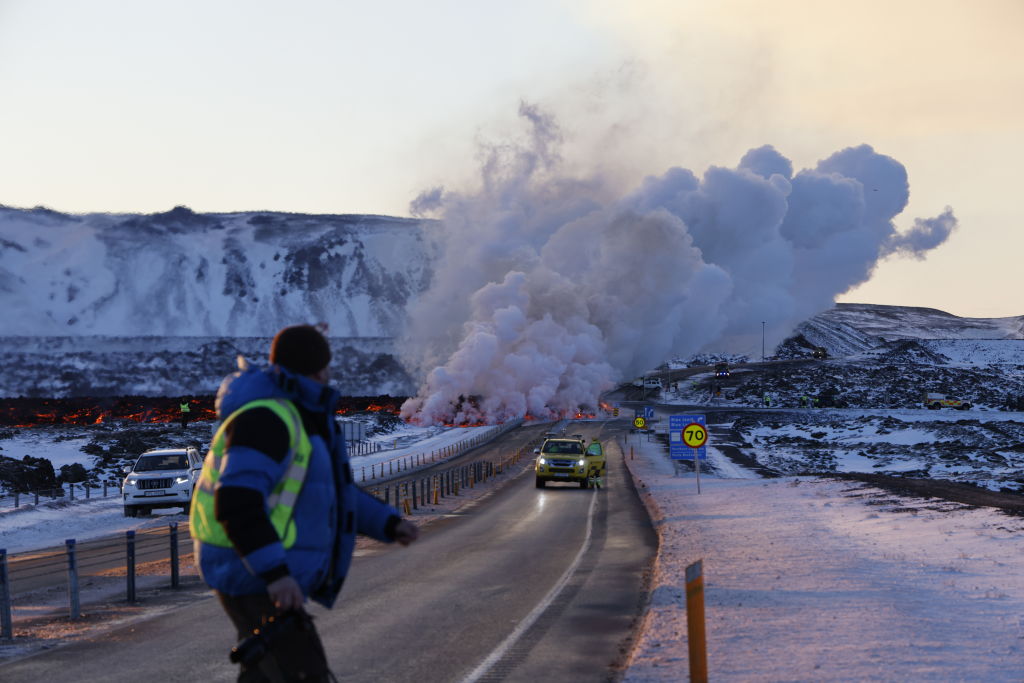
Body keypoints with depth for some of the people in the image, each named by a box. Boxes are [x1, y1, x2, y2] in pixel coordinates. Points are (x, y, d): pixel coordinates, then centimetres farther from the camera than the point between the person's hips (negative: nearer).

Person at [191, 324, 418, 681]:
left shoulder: (302, 417, 16)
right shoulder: (266, 420, -19)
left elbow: (333, 489, 24)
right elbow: (236, 503, -29)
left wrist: (388, 522, 11)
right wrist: (274, 572, -35)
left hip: (275, 575, 11)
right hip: (251, 576, -11)